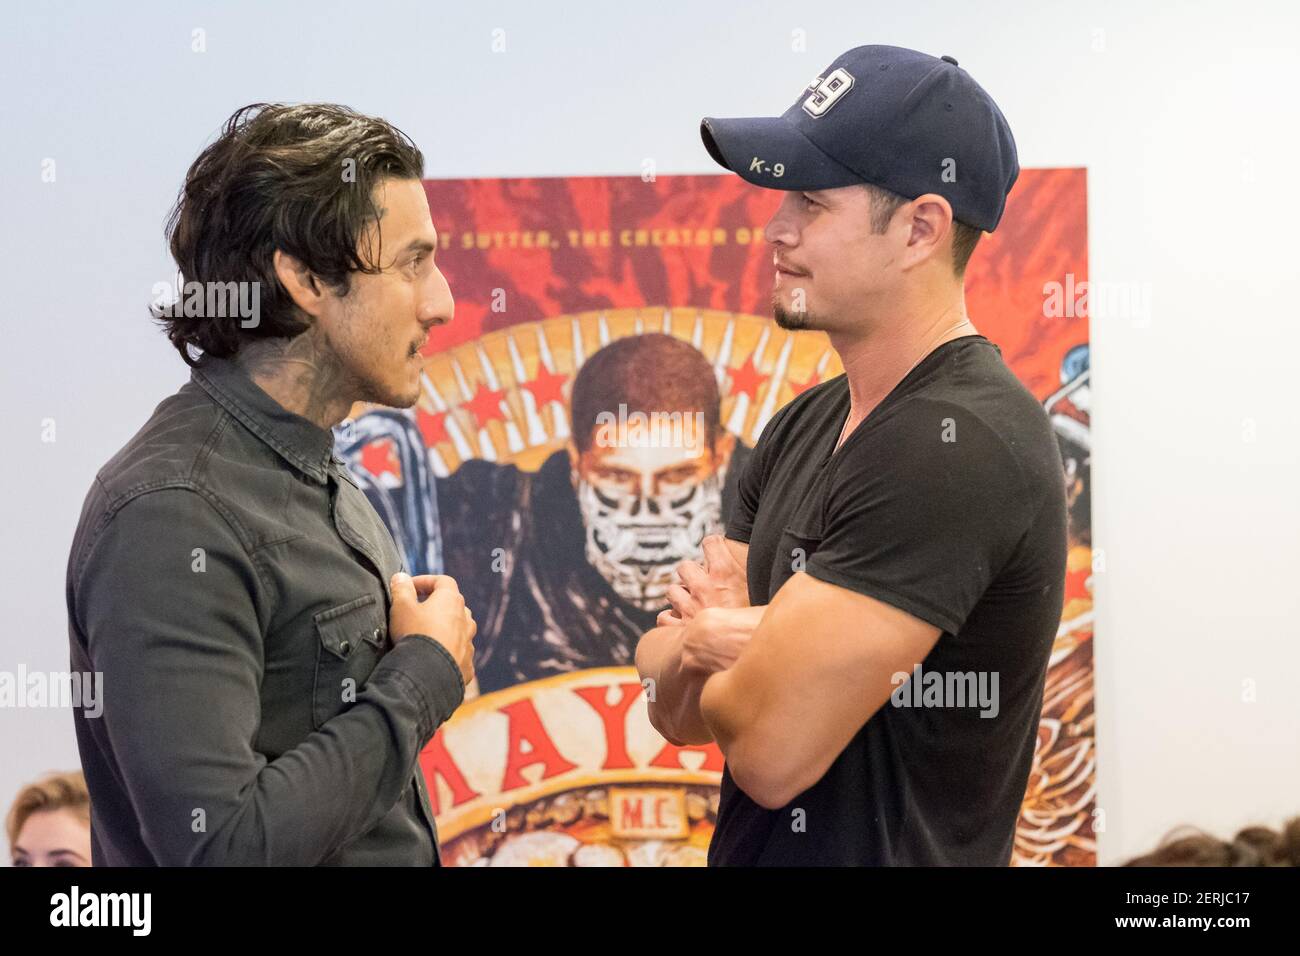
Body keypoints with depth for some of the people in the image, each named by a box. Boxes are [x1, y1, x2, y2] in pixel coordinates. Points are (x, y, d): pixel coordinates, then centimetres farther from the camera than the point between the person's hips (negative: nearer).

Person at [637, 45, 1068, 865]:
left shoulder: (959, 446, -23)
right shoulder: (804, 427, 4)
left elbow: (772, 750, -26)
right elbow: (677, 710, 4)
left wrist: (717, 638, -6)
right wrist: (714, 639, -17)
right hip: (754, 850, 8)